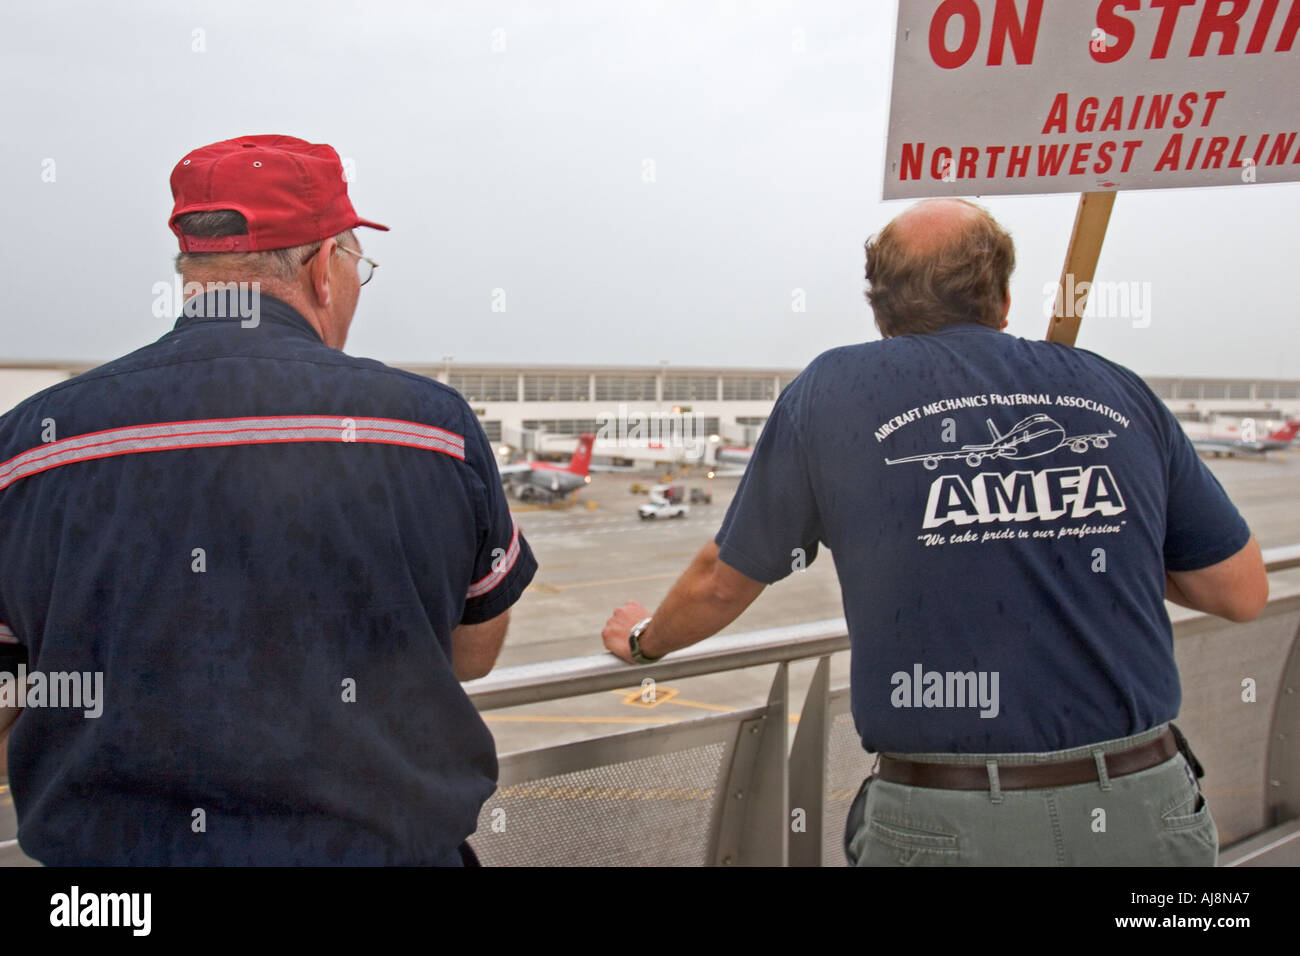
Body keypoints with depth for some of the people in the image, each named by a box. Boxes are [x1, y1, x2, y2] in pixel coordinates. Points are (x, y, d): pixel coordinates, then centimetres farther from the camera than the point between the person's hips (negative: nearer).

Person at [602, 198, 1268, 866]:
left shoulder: (831, 391, 0)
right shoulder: (1117, 391, 6)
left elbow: (719, 584, 10)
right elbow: (1243, 591, 11)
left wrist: (644, 639, 30)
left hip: (948, 829, -2)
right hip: (1150, 814, 3)